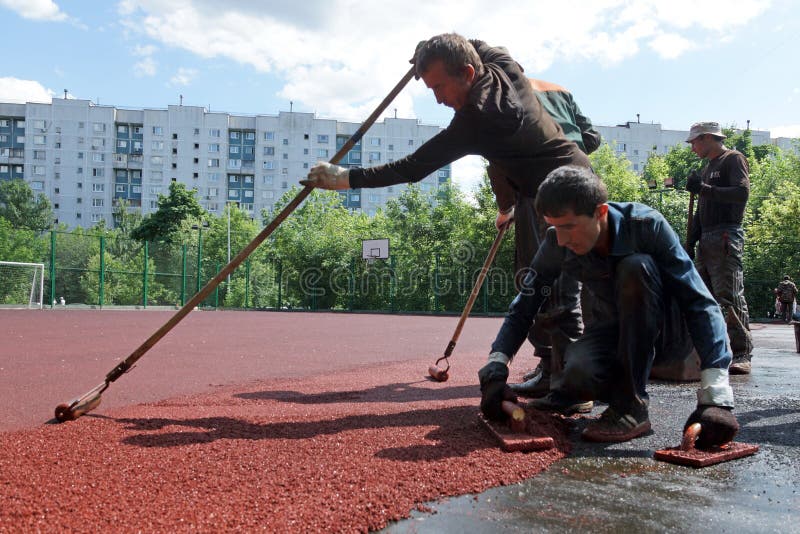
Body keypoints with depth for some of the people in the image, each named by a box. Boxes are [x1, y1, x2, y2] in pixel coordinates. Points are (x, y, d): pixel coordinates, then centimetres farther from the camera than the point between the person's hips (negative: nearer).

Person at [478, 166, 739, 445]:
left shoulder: (647, 225, -26)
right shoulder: (557, 244, -16)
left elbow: (699, 303, -29)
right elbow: (523, 306, -8)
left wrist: (716, 392, -38)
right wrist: (495, 368, -22)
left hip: (658, 328, -1)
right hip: (608, 327, 1)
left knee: (635, 267, -33)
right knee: (580, 373, -34)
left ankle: (631, 406, -25)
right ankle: (570, 391, 6)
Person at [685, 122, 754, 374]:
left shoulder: (733, 159, 1)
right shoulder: (707, 169, 25)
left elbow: (742, 192, -15)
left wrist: (704, 189, -16)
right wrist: (690, 242, 18)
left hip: (726, 237, -9)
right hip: (706, 240, 9)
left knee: (730, 297, -14)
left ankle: (742, 354, -13)